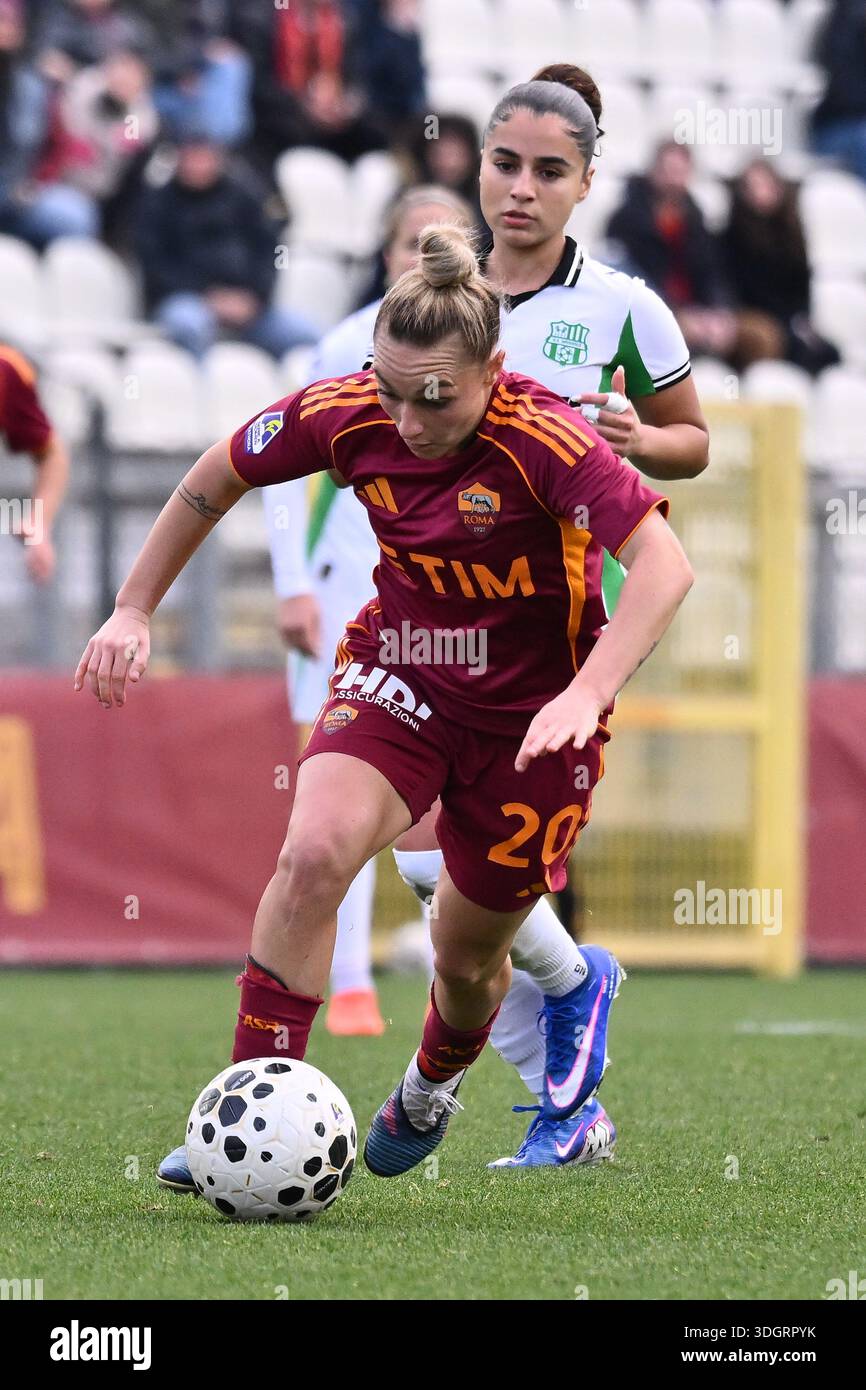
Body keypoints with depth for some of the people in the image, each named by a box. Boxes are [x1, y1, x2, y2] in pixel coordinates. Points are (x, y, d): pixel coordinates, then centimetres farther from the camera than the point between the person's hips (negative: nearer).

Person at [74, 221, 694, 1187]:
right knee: (315, 852, -27)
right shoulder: (344, 415, -15)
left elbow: (663, 565, -34)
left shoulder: (544, 441, -28)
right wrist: (134, 611, 4)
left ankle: (432, 1087, 49)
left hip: (530, 710, -2)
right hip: (398, 668, 2)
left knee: (468, 956, 11)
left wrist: (584, 696, -46)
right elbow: (215, 480, 3)